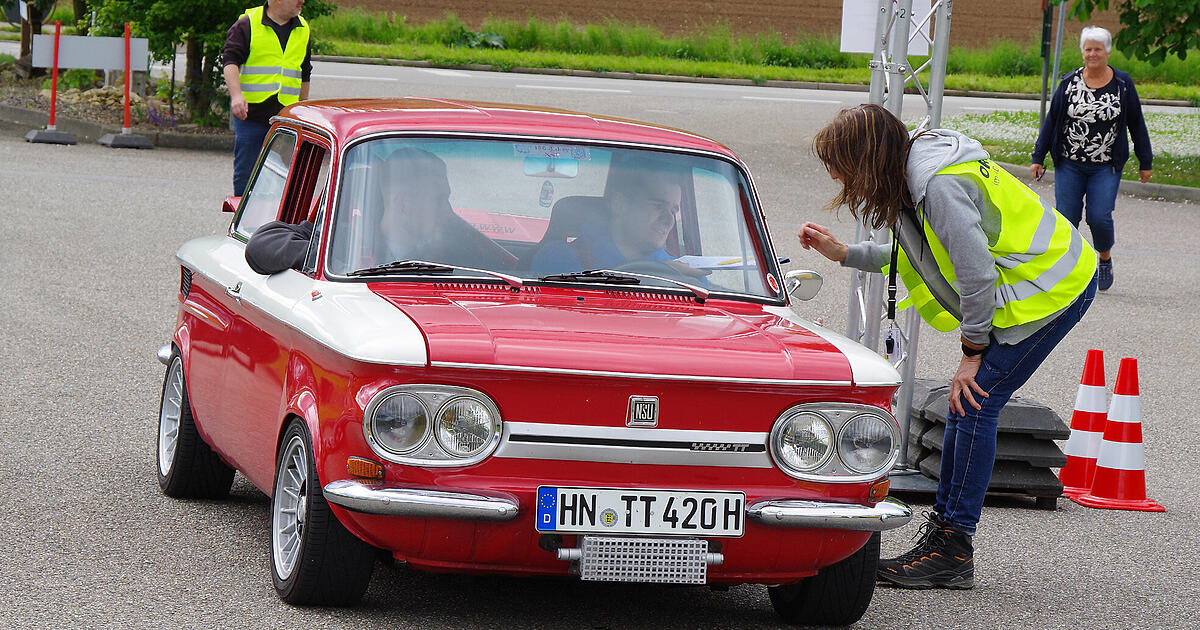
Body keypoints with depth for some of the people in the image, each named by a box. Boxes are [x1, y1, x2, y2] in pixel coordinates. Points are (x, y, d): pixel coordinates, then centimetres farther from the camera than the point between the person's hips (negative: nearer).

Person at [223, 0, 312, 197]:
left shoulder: (303, 30, 15)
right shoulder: (247, 25, -2)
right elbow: (230, 61, -10)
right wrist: (236, 95, -26)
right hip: (250, 114, -4)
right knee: (246, 175, 1)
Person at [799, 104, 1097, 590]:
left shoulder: (941, 186, -24)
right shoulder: (916, 175, 7)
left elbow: (975, 273, -23)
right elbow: (919, 256, 18)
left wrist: (972, 353, -14)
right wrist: (843, 253, 15)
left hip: (1049, 289, -10)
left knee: (974, 402, -12)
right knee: (966, 406, 7)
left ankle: (952, 552, -11)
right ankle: (945, 528, 12)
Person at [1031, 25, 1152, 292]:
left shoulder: (1123, 84, 2)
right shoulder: (1070, 82, 3)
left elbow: (1136, 124, 9)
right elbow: (1051, 120, 9)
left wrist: (1145, 162, 11)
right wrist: (1038, 157, 6)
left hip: (1106, 167, -1)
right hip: (1069, 165, 1)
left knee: (1099, 218, -12)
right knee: (1066, 219, -4)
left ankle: (1105, 260, 16)